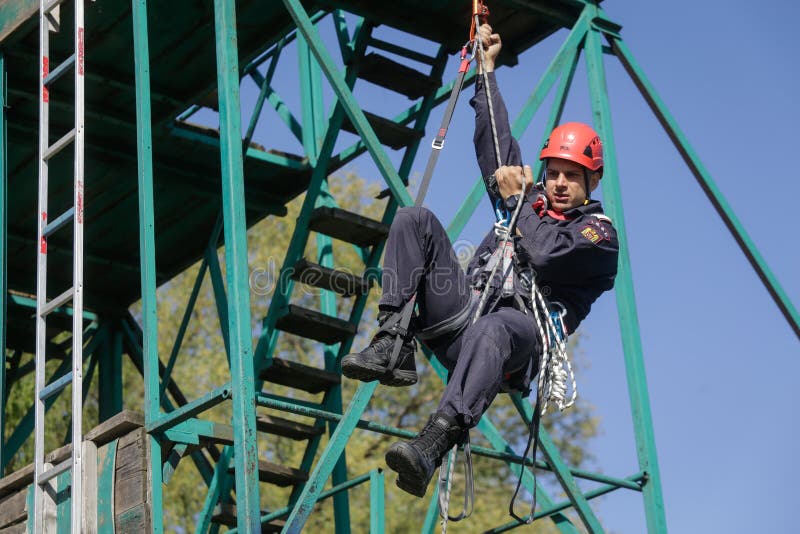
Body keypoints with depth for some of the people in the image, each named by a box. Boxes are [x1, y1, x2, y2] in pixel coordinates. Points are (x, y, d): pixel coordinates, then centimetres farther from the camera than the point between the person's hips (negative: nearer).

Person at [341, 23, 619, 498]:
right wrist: (487, 70, 39)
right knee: (415, 219, -8)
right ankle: (393, 345, -24)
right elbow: (497, 142, 38)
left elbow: (545, 254, -10)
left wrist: (516, 199, 6)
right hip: (465, 311, 6)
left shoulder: (600, 232, 10)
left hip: (518, 325, -6)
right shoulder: (533, 200, 30)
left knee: (491, 331, -45)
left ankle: (433, 445, -67)